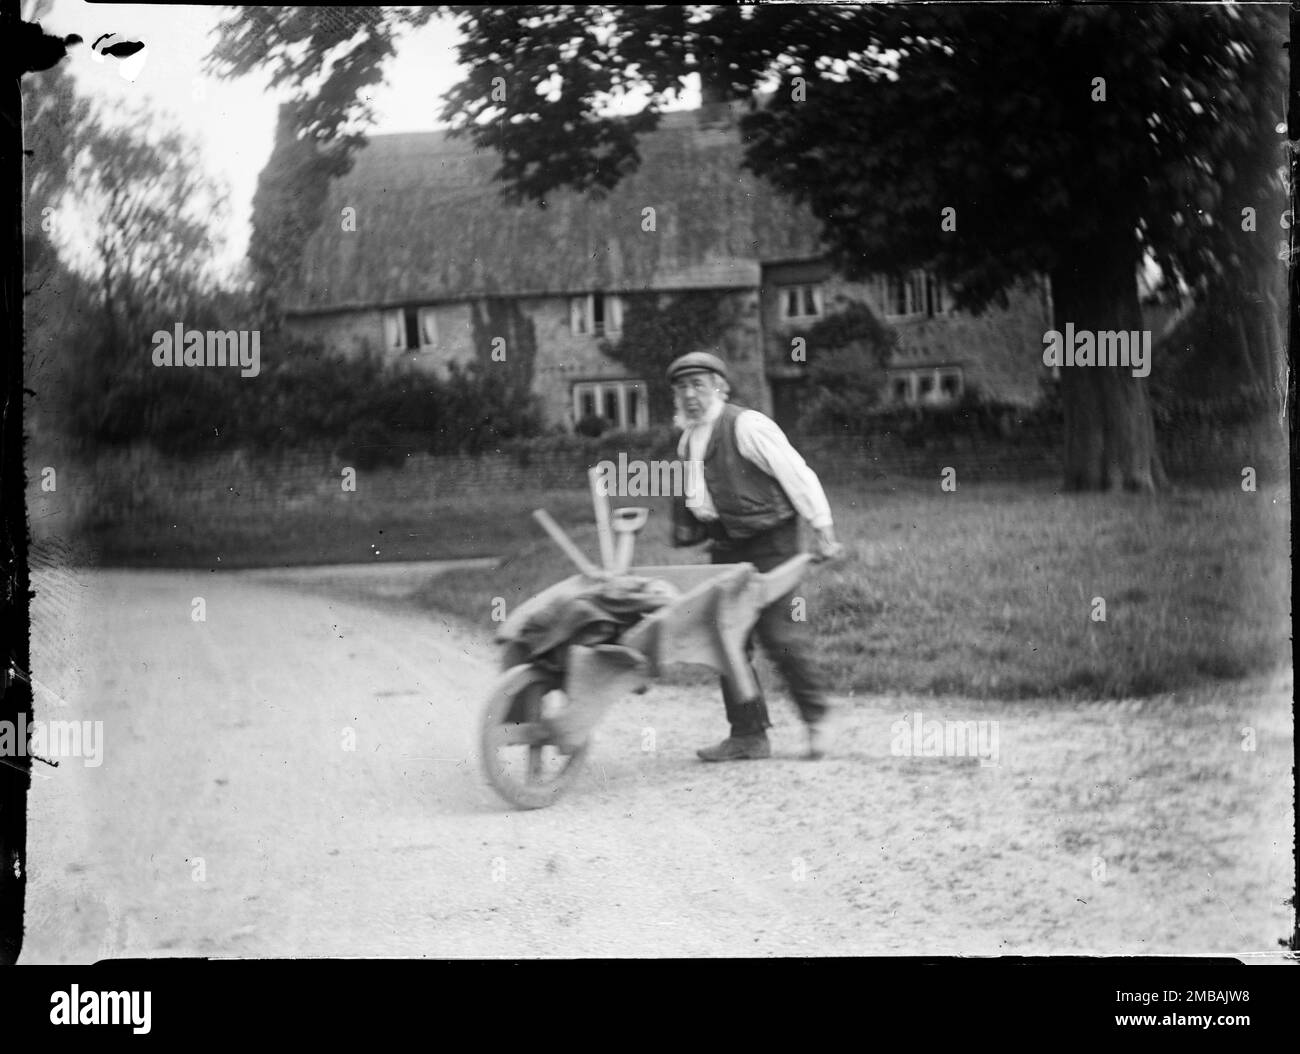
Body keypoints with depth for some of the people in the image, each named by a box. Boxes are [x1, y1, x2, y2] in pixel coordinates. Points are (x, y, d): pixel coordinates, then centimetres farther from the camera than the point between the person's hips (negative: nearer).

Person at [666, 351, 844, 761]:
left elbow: (796, 474, -13)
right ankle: (748, 735, 9)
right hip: (726, 548, 8)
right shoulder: (688, 441, 11)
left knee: (779, 632, -10)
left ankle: (817, 716, 10)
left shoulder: (747, 426, -13)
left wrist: (822, 532, -12)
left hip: (769, 543, -8)